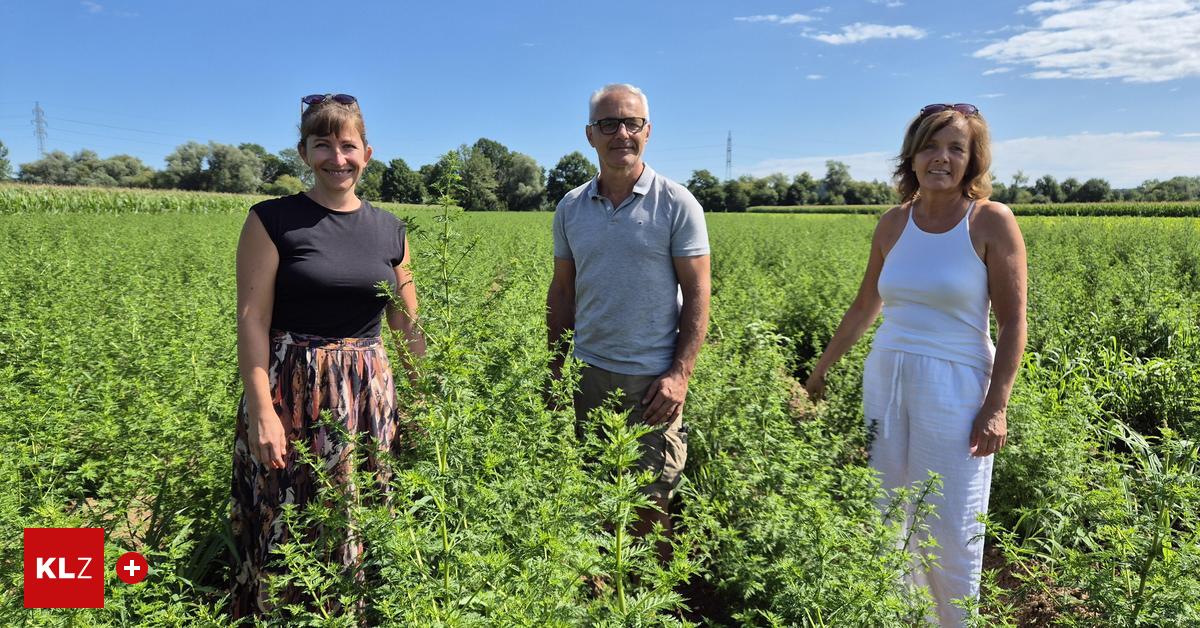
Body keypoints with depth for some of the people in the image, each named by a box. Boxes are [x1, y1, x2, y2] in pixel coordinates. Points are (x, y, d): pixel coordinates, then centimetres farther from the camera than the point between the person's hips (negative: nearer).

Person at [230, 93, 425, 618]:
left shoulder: (389, 230, 7)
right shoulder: (272, 220, -4)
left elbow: (408, 327, 12)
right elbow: (252, 320, -8)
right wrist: (261, 411, -15)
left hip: (369, 396, 4)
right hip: (292, 396, -3)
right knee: (287, 535, 6)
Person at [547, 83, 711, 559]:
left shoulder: (677, 204, -4)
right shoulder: (570, 208, 8)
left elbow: (696, 294, -6)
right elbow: (562, 292, 13)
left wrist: (680, 374, -13)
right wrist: (555, 366, 10)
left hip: (651, 379, -3)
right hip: (588, 373, 4)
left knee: (649, 503, 4)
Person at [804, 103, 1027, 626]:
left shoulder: (992, 221, -5)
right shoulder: (894, 223, 7)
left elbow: (1013, 323, -6)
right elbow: (864, 307, 17)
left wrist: (996, 406, -12)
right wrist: (824, 365, 22)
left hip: (954, 387, -4)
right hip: (885, 379, 4)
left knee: (950, 530, 3)